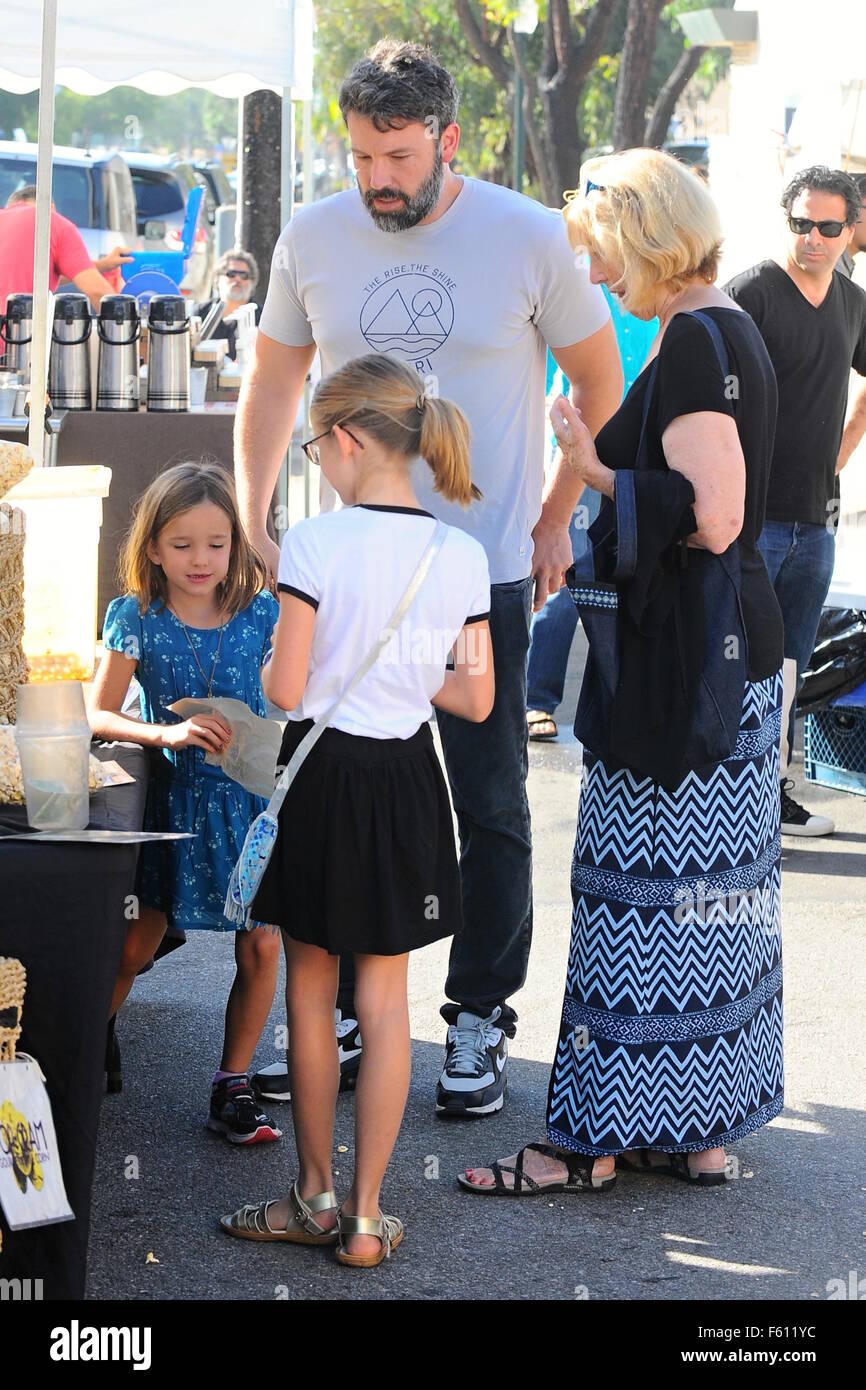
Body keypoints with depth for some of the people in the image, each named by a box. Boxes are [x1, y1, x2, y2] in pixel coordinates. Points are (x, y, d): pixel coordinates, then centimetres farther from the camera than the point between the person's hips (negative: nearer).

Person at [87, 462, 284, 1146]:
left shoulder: (259, 613, -2)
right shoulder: (137, 619, -6)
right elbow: (98, 715, -9)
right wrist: (167, 733, -25)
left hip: (249, 796, 2)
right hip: (171, 800, -2)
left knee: (262, 946, -3)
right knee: (134, 946, -1)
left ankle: (233, 1085, 10)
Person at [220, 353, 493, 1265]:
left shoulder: (315, 542, -16)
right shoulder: (462, 556, -4)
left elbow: (286, 689, -15)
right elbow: (476, 700, 1)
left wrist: (266, 666, 7)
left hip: (323, 775, -3)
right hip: (406, 781, 3)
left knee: (309, 992, 12)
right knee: (385, 998, 10)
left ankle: (315, 1198, 22)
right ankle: (366, 1217, 11)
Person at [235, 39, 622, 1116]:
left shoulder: (526, 237, -6)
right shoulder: (313, 238, 1)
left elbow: (601, 384, 6)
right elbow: (273, 382, 14)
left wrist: (556, 520, 3)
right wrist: (248, 528, 8)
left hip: (487, 572, -2)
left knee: (488, 804, 2)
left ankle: (478, 1018, 14)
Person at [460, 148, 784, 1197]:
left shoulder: (696, 341, -17)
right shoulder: (722, 329, 14)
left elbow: (709, 517, -25)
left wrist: (595, 471, -15)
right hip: (726, 651, 10)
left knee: (642, 896, -4)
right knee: (705, 895, 13)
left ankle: (595, 1142, 3)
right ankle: (696, 1133, 21)